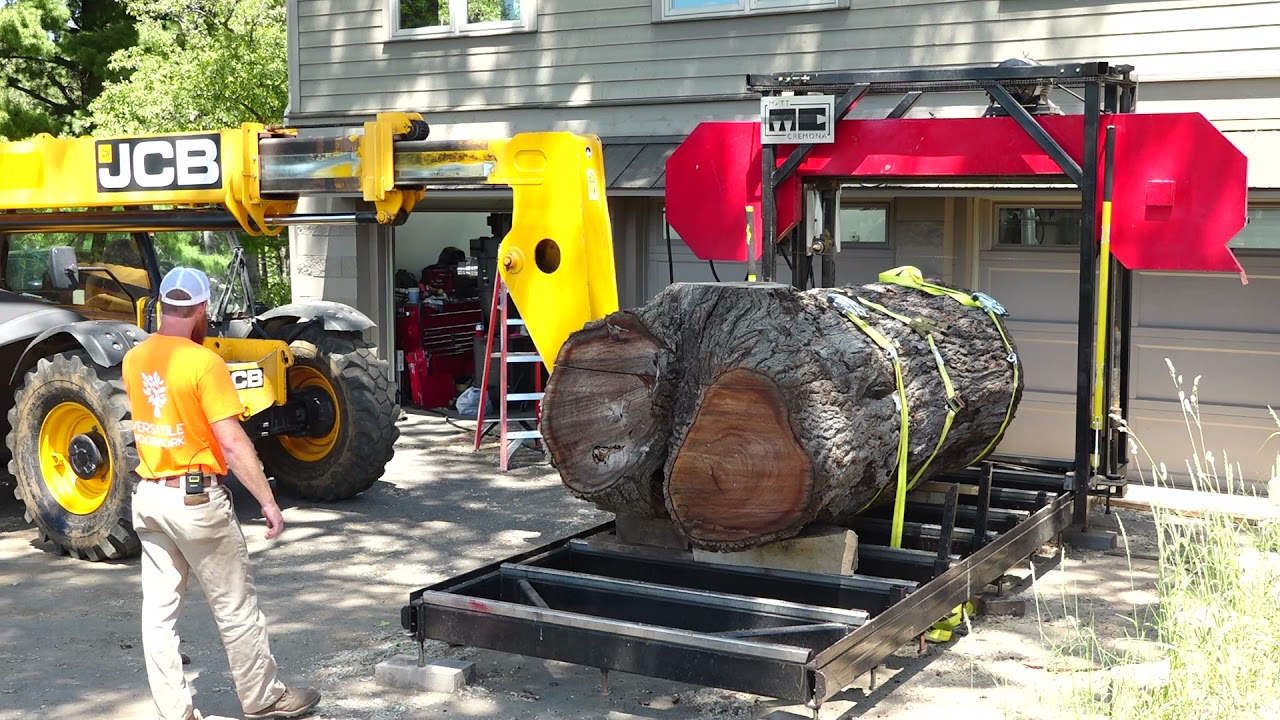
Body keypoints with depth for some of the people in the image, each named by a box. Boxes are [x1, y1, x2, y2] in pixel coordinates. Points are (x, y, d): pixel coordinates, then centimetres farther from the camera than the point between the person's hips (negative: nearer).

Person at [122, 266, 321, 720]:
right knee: (235, 607, 7)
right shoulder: (204, 363, -18)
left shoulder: (133, 359, 3)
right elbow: (232, 444, -21)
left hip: (148, 494, 7)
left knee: (159, 609, 9)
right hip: (196, 498, -7)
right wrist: (268, 502, -16)